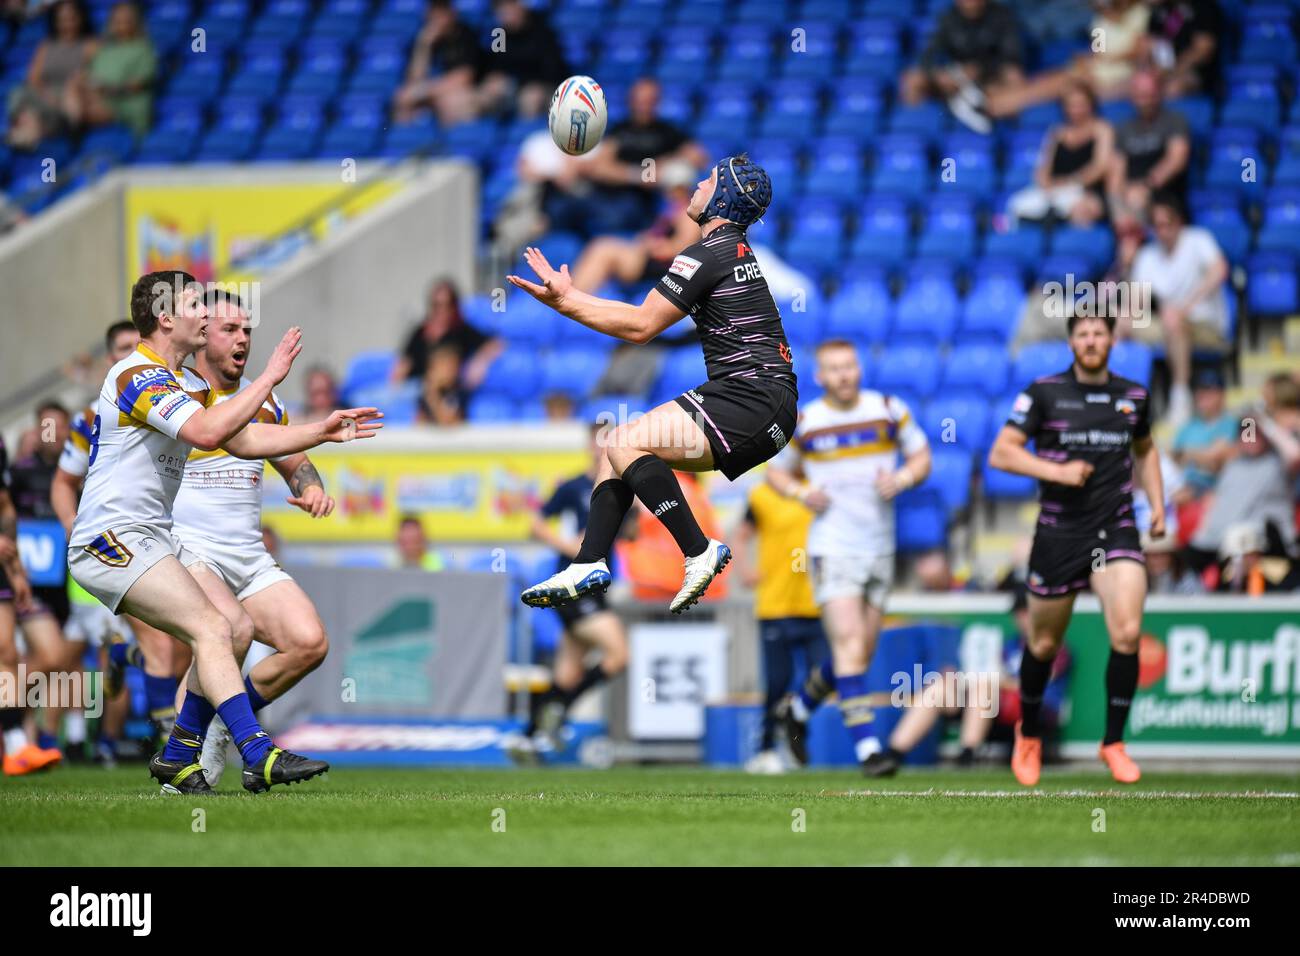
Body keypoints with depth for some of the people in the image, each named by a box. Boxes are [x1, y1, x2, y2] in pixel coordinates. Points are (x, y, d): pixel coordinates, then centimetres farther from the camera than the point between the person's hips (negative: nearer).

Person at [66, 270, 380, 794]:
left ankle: (177, 759, 10)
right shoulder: (138, 376, -16)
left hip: (153, 536, 10)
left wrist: (323, 431, 16)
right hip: (110, 539, -10)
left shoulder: (186, 382, 17)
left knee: (236, 632, 2)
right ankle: (258, 756, -30)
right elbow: (206, 433, -31)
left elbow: (242, 439, 24)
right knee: (212, 630, -22)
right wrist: (269, 377, -24)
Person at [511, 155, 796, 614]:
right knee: (620, 444, 13)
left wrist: (566, 302, -3)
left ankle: (699, 552, -18)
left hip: (754, 402, -11)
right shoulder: (734, 249, 20)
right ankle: (589, 566, 3)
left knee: (622, 443, -17)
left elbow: (640, 326, -10)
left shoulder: (708, 254, -12)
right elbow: (647, 314, 24)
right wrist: (570, 295, 25)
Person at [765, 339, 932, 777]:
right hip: (833, 547, -3)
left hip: (879, 547, 4)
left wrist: (902, 478, -12)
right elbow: (777, 470, 11)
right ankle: (867, 747, -19)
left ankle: (801, 708, 35)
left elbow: (921, 456, 9)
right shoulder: (805, 422, -2)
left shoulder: (889, 410, 1)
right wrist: (800, 491, -10)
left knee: (862, 652, 9)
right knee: (850, 645, -17)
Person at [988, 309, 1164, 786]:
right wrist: (1058, 471, -18)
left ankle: (1114, 742, -3)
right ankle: (1029, 736, 35)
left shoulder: (1133, 396, 7)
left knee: (1127, 633, -17)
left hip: (1116, 530, 1)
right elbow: (1001, 453, -7)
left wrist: (1157, 504, 14)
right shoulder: (1044, 393, -3)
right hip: (1059, 533, -1)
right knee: (1044, 644, 9)